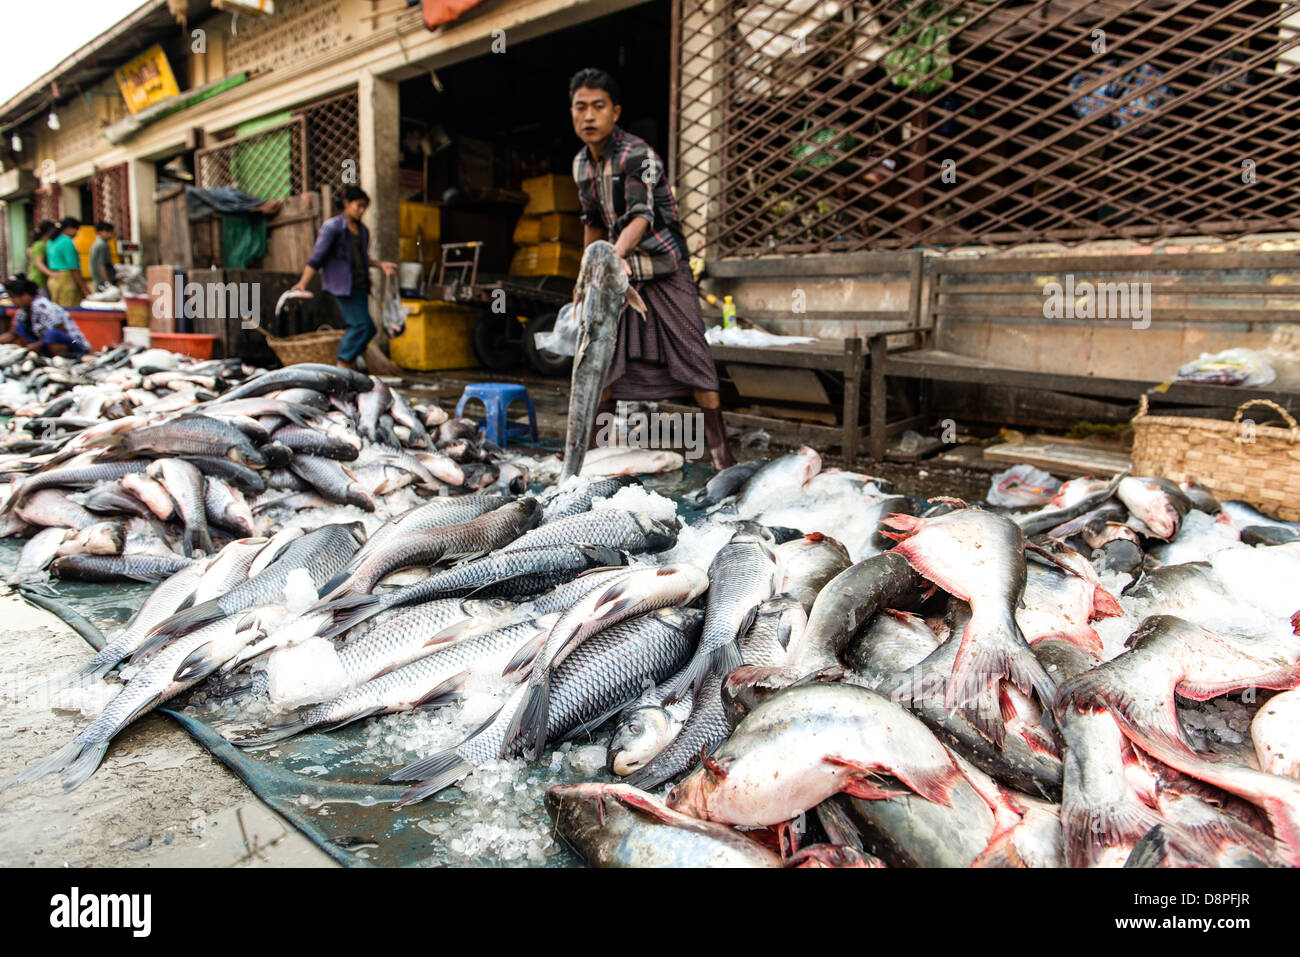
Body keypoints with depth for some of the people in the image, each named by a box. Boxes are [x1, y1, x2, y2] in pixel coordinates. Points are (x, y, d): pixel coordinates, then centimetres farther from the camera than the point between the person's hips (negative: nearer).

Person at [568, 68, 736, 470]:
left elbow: (642, 216, -33)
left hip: (665, 267, -6)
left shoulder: (638, 155, -18)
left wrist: (615, 253, -52)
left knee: (691, 354, -9)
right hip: (618, 270, 6)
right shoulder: (581, 164, 4)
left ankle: (720, 451, -3)